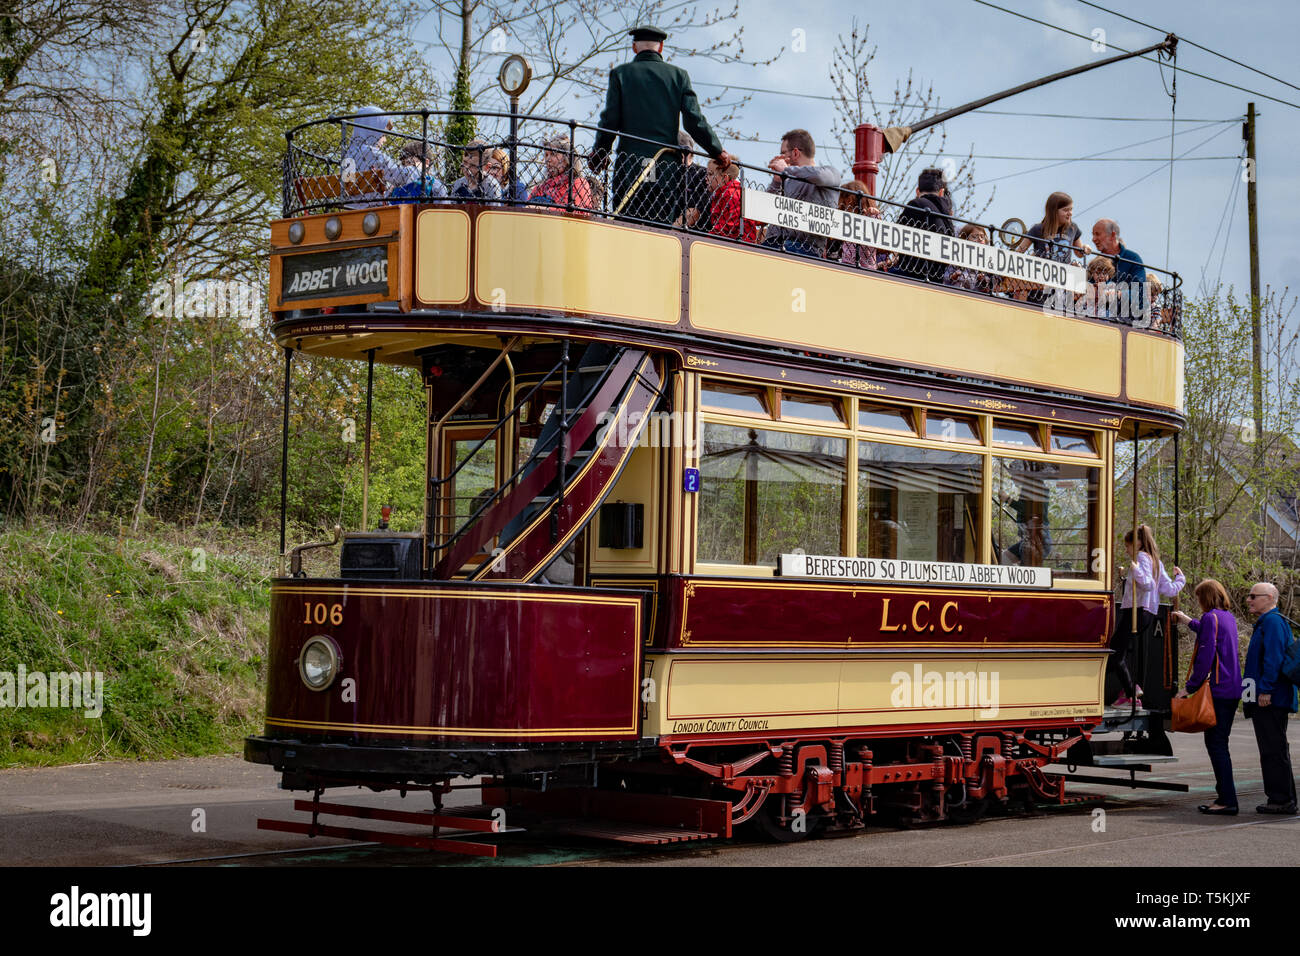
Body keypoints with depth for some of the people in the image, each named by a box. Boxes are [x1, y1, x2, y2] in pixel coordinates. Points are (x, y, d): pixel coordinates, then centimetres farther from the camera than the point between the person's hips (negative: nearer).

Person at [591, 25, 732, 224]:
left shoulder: (620, 74, 5)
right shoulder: (678, 75, 8)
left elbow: (610, 121, 1)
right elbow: (695, 121, 3)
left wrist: (599, 153, 16)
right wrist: (718, 152, 14)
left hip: (629, 166, -1)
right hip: (666, 169, 1)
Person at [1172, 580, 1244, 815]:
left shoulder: (1210, 617, -11)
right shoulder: (1229, 617, 15)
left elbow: (1205, 656, -18)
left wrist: (1190, 687, -14)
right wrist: (1188, 622, 49)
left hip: (1217, 690, -9)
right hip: (1233, 690, 9)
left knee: (1215, 744, -7)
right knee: (1219, 743, 15)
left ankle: (1228, 801, -9)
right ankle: (1224, 795, 16)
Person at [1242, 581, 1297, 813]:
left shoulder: (1272, 622, -13)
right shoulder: (1266, 622, 20)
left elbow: (1273, 658, -21)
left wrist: (1265, 689, -23)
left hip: (1270, 699, -11)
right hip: (1267, 699, 11)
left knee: (1274, 750, -8)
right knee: (1275, 750, 13)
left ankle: (1281, 800, -6)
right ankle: (1284, 800, 17)